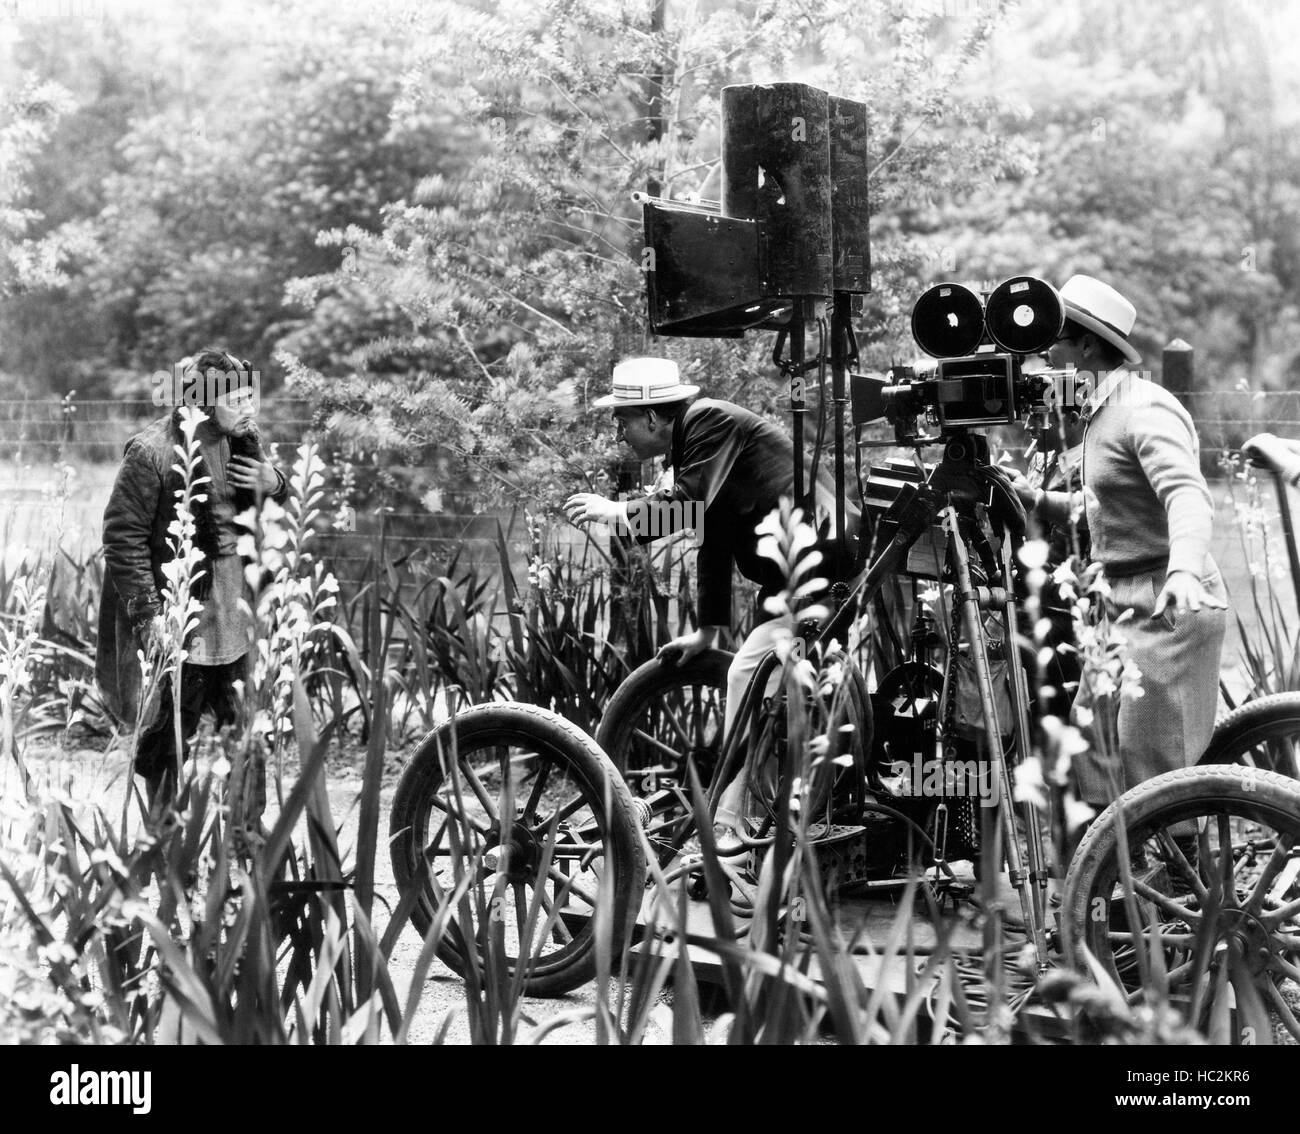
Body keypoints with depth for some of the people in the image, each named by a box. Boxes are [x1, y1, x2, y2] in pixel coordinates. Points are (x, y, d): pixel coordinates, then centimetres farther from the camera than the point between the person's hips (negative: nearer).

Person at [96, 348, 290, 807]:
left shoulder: (243, 440, 5)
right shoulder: (151, 453, -16)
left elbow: (271, 516, 19)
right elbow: (123, 537, -14)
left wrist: (274, 485, -4)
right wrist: (147, 612, -18)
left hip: (237, 616, 6)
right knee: (168, 738, 3)